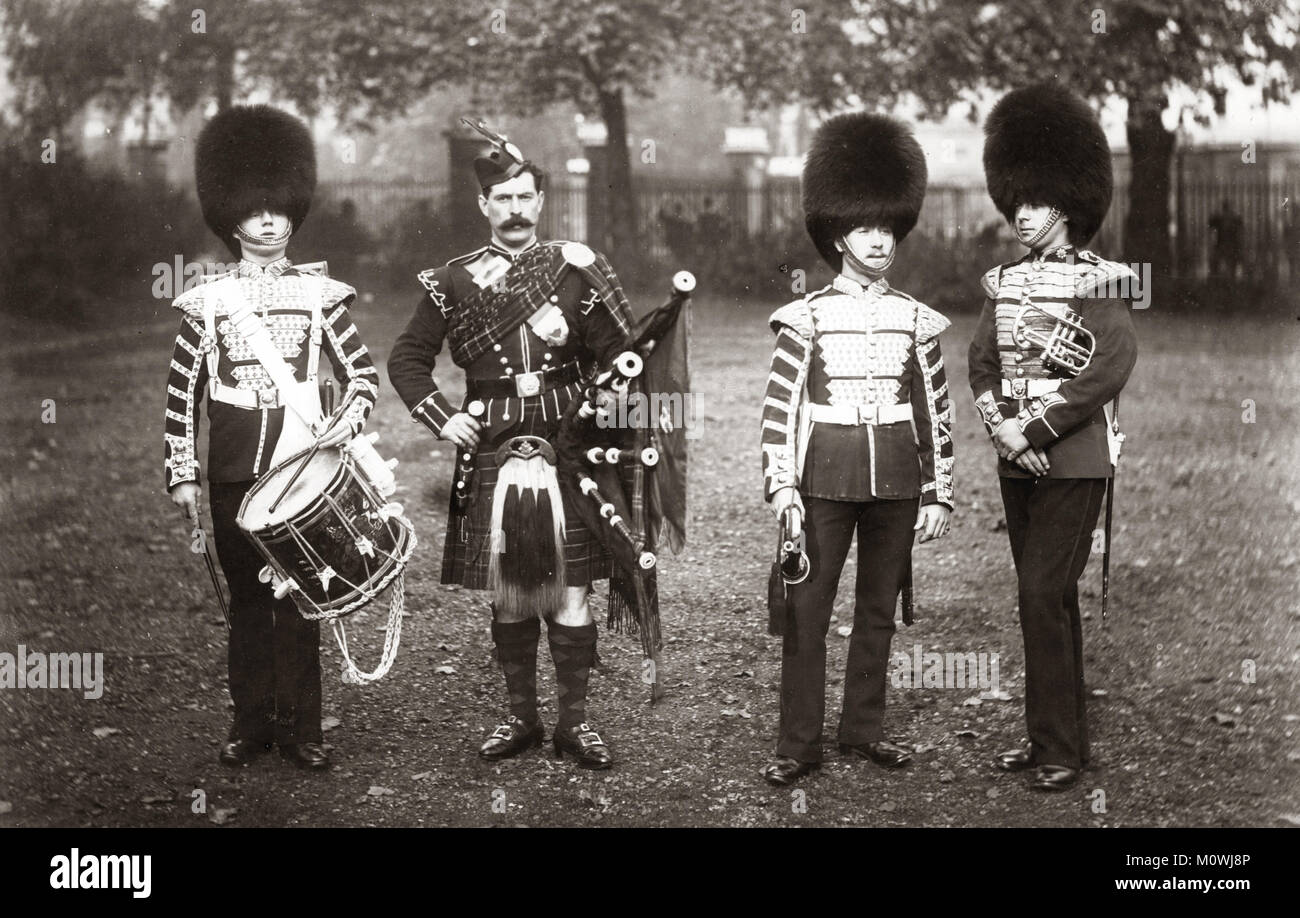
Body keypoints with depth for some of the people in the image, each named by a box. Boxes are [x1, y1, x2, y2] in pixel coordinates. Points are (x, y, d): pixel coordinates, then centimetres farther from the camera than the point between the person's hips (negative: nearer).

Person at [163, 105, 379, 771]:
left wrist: (351, 416, -16)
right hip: (233, 474, 1)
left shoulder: (320, 295, 3)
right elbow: (181, 391, 5)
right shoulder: (207, 302, 3)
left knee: (299, 595, 3)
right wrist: (181, 475, 0)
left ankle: (300, 729, 11)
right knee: (246, 596, 8)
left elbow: (363, 373, 5)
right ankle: (252, 723, 17)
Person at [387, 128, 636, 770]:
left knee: (569, 595, 1)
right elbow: (406, 359, 10)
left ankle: (573, 722, 12)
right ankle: (521, 717, 21)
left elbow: (620, 358, 3)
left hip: (568, 453, -1)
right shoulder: (453, 282, 5)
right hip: (491, 457, 1)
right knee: (507, 597, 8)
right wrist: (441, 419, -2)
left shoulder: (579, 271, 2)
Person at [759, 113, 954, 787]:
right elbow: (780, 406, -4)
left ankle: (863, 728, 23)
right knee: (807, 610, -1)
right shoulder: (808, 317, -1)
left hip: (896, 480, 3)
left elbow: (935, 413, 8)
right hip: (826, 477, -3)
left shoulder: (916, 320, 6)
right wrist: (781, 485, -12)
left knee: (879, 609, 10)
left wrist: (938, 493, 5)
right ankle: (798, 744, 6)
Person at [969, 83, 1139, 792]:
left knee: (1043, 593, -10)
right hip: (1018, 461, 7)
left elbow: (1112, 367, -17)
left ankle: (1060, 748, -3)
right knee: (1050, 598, 12)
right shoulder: (1005, 283, 11)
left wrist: (1034, 427, -18)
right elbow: (982, 361, 9)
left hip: (1073, 459, -7)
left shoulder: (1097, 282, -8)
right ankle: (1055, 736, 20)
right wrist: (1000, 427, -9)